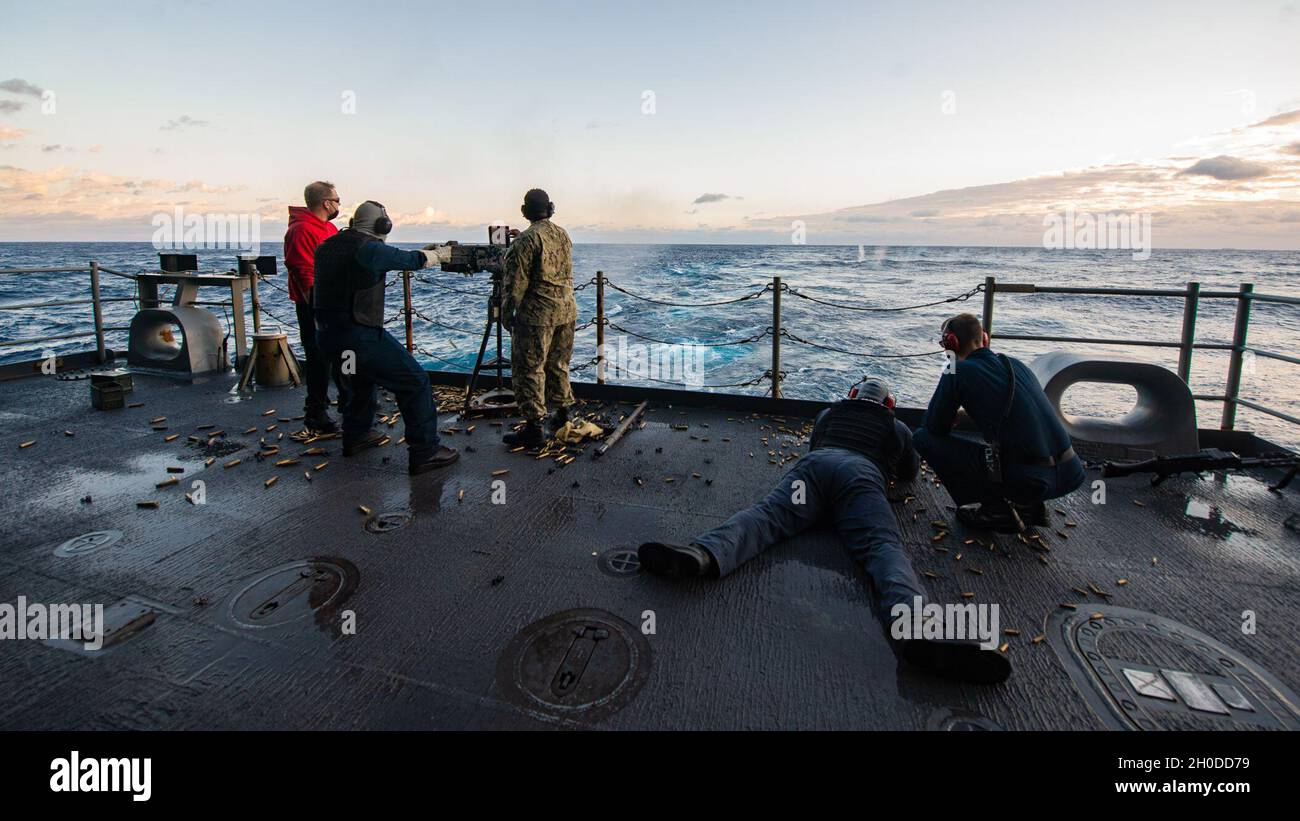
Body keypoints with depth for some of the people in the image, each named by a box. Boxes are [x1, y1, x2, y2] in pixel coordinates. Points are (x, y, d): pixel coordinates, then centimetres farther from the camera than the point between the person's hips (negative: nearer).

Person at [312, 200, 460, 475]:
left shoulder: (326, 247, 10)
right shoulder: (369, 249, -13)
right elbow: (412, 260, -2)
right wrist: (439, 254, 18)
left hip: (326, 336, 9)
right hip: (359, 336, -9)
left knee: (364, 375, 34)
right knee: (415, 382, -1)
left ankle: (356, 436, 43)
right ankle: (425, 452, -1)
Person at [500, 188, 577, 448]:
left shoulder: (526, 240, -13)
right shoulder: (564, 235, 10)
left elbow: (516, 282, -13)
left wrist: (506, 313, -5)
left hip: (537, 314, -7)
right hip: (567, 310, 7)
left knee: (529, 370, -2)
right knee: (558, 365, 18)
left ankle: (533, 428, -2)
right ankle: (562, 416, 25)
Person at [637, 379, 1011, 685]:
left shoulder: (828, 413, 39)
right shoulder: (898, 428, 36)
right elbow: (910, 473, 51)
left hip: (814, 462, 2)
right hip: (861, 474, -1)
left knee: (764, 516, -18)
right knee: (883, 548, -20)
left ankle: (703, 554, -50)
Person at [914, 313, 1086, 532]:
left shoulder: (958, 372, -6)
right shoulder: (1015, 364, 15)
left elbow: (933, 425, -1)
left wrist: (952, 414, 21)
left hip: (1029, 480, -7)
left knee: (924, 437, 1)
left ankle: (994, 511, 3)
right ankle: (1030, 506, 20)